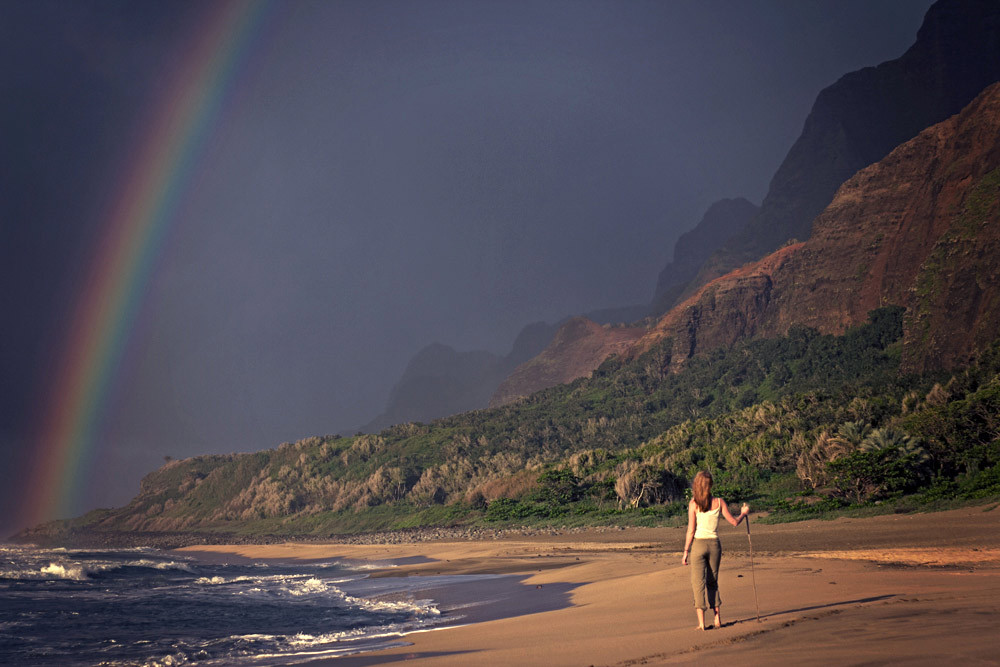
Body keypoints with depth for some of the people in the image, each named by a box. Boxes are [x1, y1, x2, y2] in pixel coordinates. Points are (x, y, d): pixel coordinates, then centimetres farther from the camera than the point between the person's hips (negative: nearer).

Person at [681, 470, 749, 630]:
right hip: (714, 544, 3)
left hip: (698, 544, -3)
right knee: (712, 582, 18)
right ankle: (718, 618, 19)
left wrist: (686, 552, -3)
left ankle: (701, 622, -4)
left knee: (698, 582, 1)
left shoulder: (694, 503, -7)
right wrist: (744, 513, 27)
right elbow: (734, 522, 6)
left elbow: (691, 530, -9)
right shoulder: (719, 502, 0)